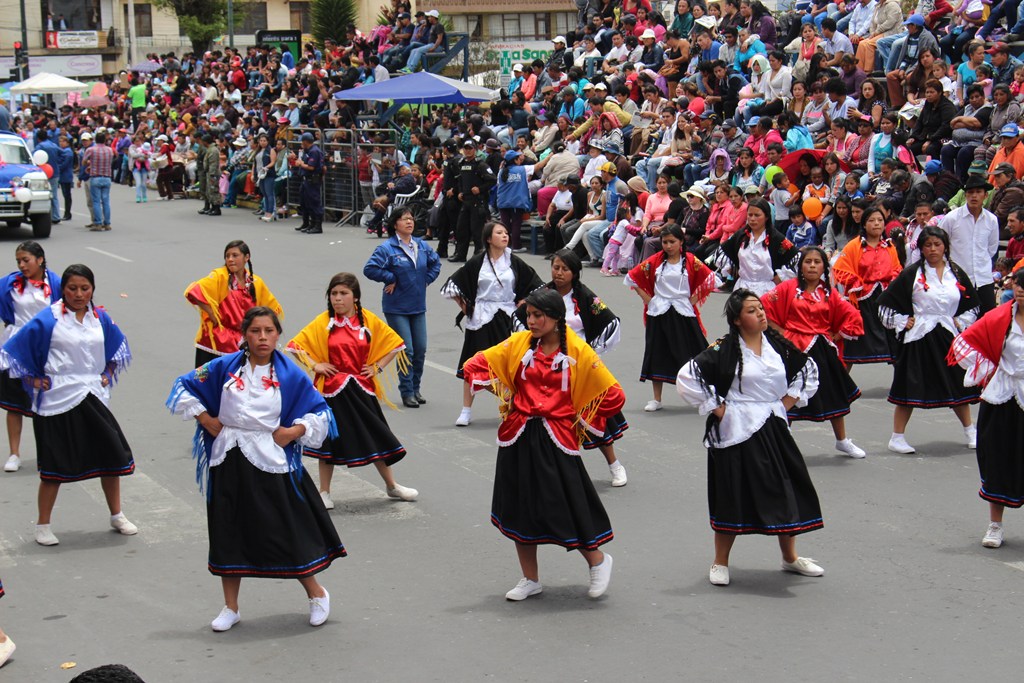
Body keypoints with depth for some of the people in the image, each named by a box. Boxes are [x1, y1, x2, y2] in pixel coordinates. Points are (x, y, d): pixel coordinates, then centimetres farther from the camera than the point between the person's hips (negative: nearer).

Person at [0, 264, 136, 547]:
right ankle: (42, 525, 15)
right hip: (57, 400, -5)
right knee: (55, 465, 1)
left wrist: (108, 374, 14)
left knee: (111, 455, 7)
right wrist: (33, 380, -5)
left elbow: (118, 347, 25)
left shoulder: (100, 319, 5)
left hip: (92, 399, 5)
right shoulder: (48, 319, -10)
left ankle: (116, 516, 24)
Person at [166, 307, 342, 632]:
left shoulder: (290, 374, -2)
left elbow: (318, 412, 3)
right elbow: (185, 387, 7)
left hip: (271, 462, -2)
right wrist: (206, 420, 0)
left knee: (288, 531, 1)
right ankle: (231, 608, 22)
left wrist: (293, 432, -10)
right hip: (229, 462, 2)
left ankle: (316, 594, 21)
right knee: (228, 533, 9)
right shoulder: (224, 367, -1)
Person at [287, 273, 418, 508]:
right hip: (332, 389, -2)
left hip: (361, 388, 2)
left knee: (375, 438, 10)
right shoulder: (324, 322, -5)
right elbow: (295, 345, -4)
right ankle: (324, 493, 14)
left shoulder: (369, 320, 1)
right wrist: (314, 366, -10)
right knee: (330, 440, 3)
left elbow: (395, 343, 9)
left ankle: (392, 486, 24)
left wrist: (378, 367, 1)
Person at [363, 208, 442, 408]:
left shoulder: (422, 246, 6)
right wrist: (390, 279, -14)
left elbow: (435, 262, 22)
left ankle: (416, 389, 23)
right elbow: (369, 268, -18)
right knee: (406, 350, -6)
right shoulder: (387, 248, -12)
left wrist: (427, 279, 9)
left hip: (418, 307, 5)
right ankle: (407, 393, 4)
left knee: (420, 350, 7)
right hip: (397, 308, -5)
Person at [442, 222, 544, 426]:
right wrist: (465, 307, 1)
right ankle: (466, 411, 8)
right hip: (481, 318, -1)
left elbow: (534, 284, 11)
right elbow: (453, 284, 1)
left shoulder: (514, 262, 1)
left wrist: (520, 305, 5)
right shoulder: (477, 262, -4)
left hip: (507, 317, 1)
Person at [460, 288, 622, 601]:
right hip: (519, 437, 4)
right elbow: (476, 365, 3)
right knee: (520, 508, 9)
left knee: (566, 508, -2)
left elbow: (613, 395, -4)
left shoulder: (578, 351, -6)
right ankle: (530, 579, 23)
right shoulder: (519, 343, 2)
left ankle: (598, 562, 24)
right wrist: (504, 399, -5)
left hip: (556, 441, -4)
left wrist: (583, 421, -3)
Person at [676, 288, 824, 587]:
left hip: (773, 428, 5)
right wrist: (715, 408, -11)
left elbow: (808, 370, 20)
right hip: (737, 432, -5)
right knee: (734, 495, 1)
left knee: (785, 490, 10)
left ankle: (790, 557, 27)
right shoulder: (724, 350, -11)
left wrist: (788, 401, 8)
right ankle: (720, 563, 16)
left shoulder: (778, 344, 5)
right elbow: (687, 378, -14)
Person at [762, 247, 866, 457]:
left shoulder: (830, 293, 3)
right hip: (795, 349, -4)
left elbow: (852, 317, 5)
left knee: (835, 395, 13)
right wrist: (781, 333, -7)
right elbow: (764, 307, -7)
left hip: (823, 351, 4)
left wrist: (834, 338, -1)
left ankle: (842, 441, 30)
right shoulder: (788, 288, -4)